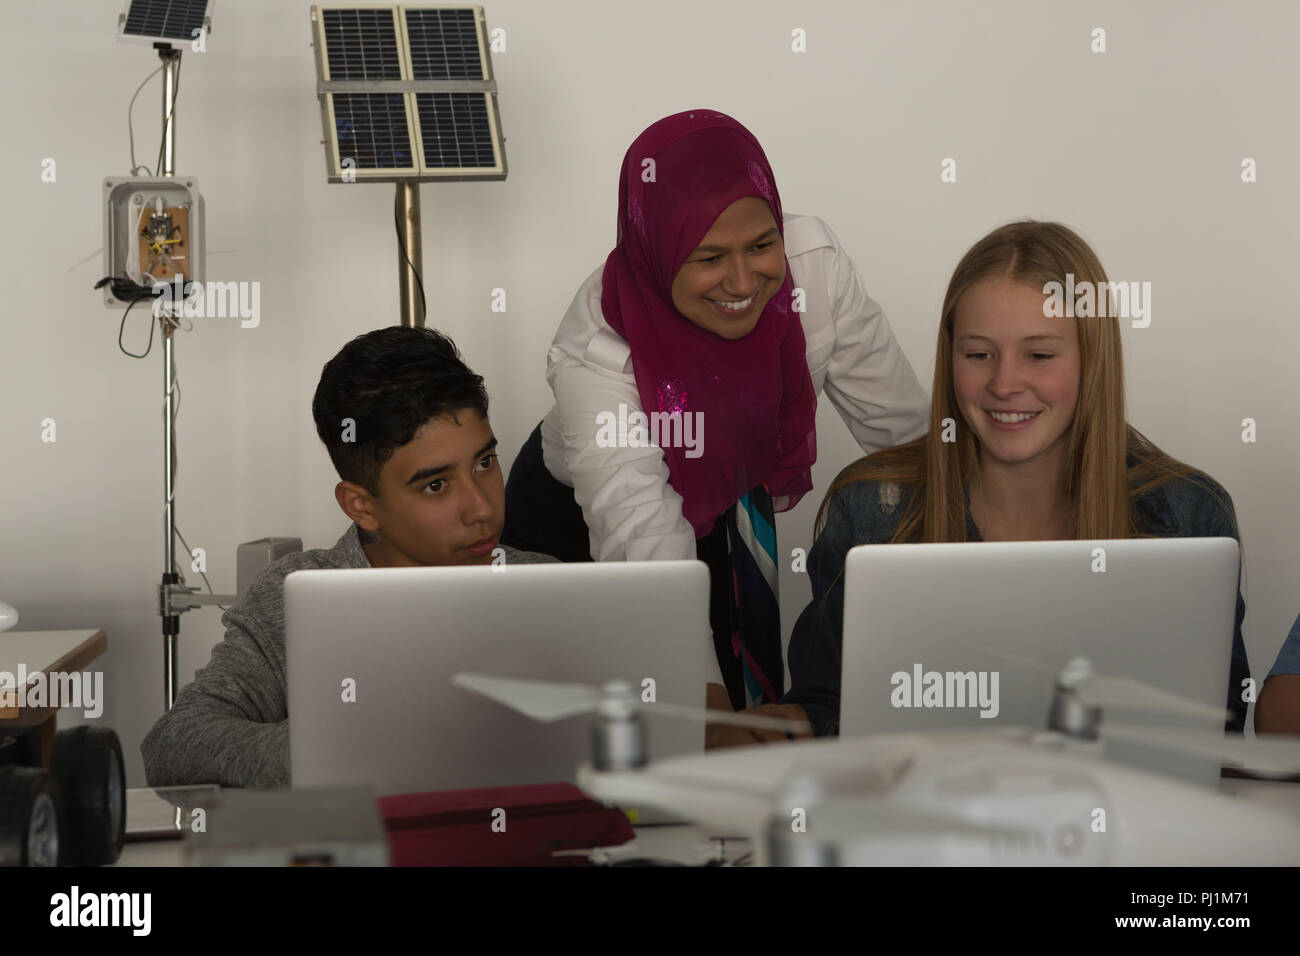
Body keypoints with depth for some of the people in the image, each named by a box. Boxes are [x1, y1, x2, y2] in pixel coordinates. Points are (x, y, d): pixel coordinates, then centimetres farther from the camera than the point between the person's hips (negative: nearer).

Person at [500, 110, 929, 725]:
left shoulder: (814, 267, -27)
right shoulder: (595, 352, -38)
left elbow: (907, 432, -14)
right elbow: (644, 543, -45)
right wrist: (701, 693, -56)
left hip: (730, 497, 3)